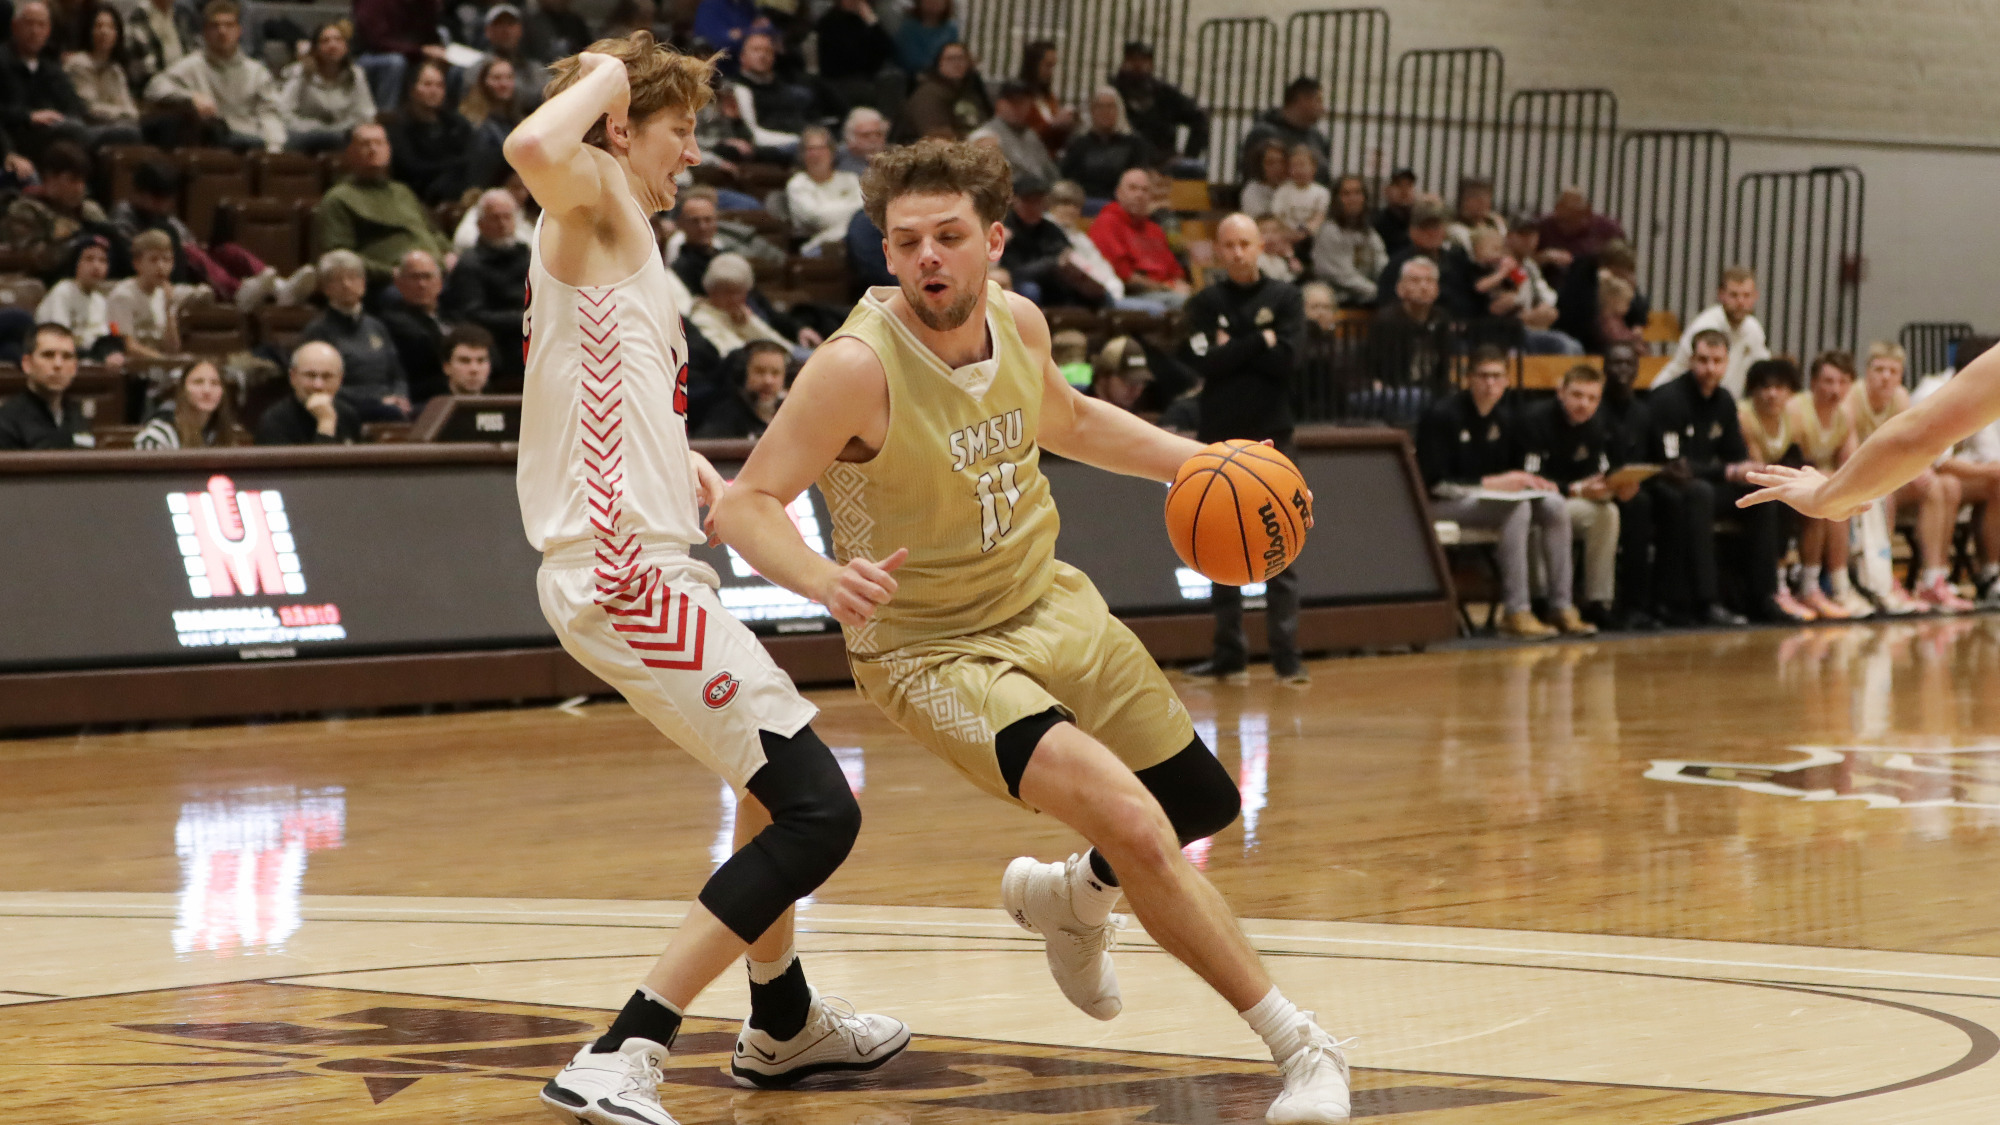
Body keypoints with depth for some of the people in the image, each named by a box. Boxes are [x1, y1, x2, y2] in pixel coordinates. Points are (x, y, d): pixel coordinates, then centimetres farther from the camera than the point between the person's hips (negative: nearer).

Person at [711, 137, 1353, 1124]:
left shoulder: (1018, 323, -6)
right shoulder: (858, 367, -26)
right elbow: (745, 504, -26)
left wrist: (1195, 464, 6)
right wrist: (825, 578, -45)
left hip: (1051, 606, 7)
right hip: (934, 651, -7)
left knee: (1203, 804, 16)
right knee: (1132, 820, -25)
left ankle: (1067, 897, 47)